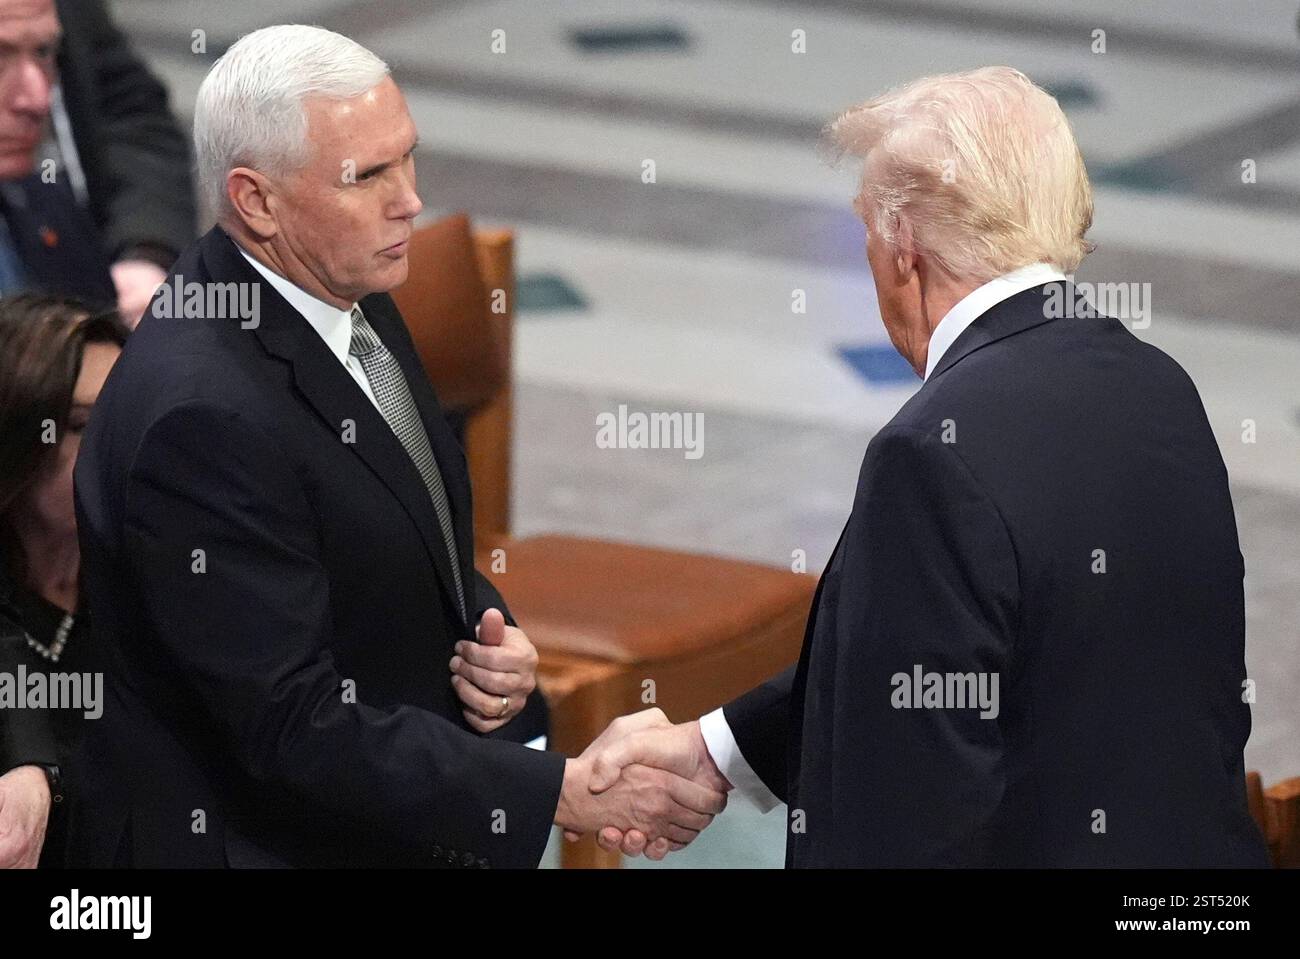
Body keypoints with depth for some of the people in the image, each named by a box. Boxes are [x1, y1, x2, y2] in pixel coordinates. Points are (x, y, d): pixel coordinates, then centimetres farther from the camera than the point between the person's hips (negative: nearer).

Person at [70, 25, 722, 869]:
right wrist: (562, 793, -26)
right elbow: (291, 728, -26)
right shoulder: (201, 413, -26)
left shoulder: (358, 307, 2)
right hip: (251, 841, -8)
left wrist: (490, 639, -5)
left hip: (405, 826, 8)